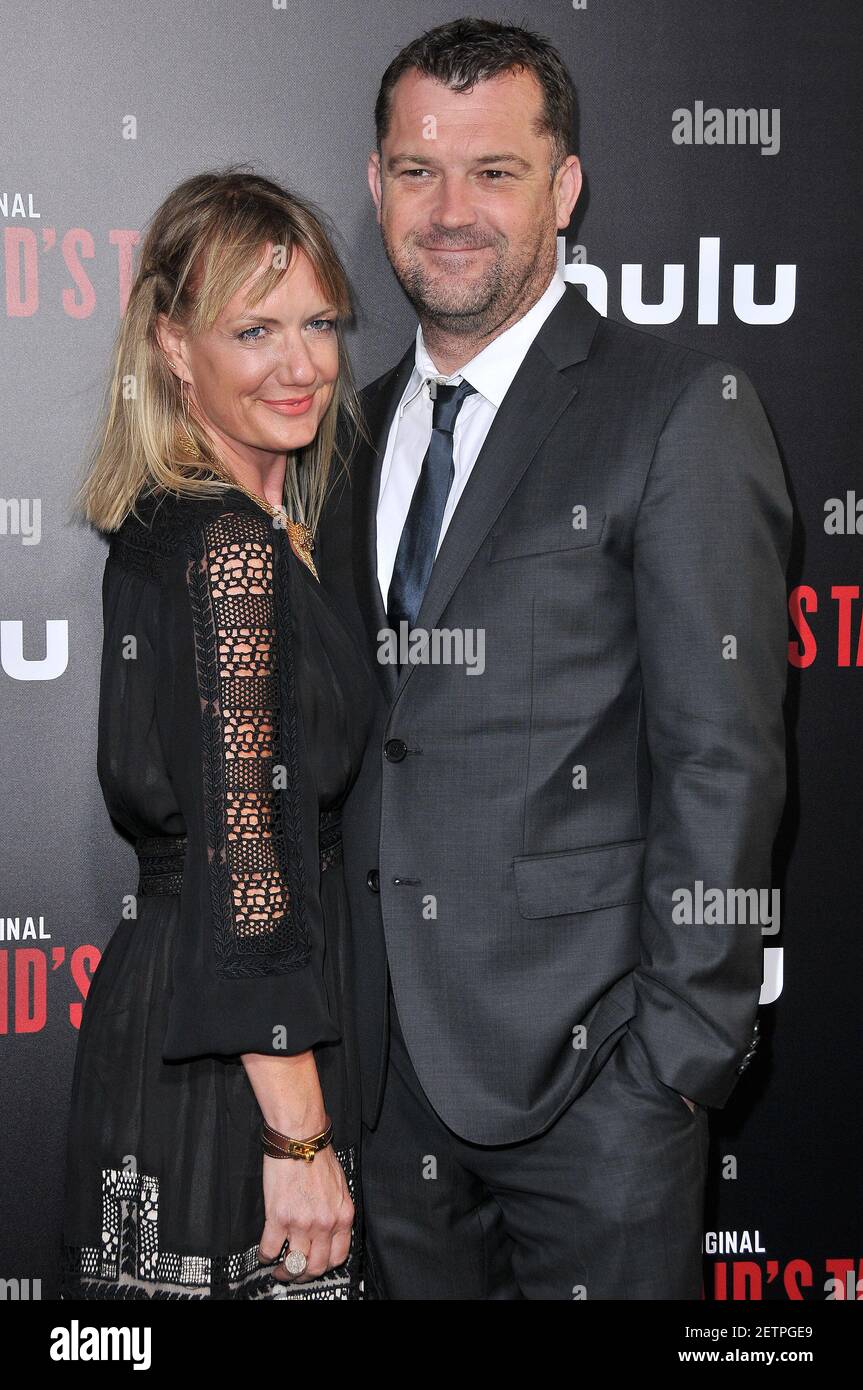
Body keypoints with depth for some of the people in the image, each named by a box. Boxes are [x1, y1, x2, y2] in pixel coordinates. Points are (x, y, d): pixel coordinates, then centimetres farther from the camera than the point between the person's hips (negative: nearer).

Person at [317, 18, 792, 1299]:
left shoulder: (682, 413, -8)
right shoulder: (366, 424, 12)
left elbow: (724, 758, -11)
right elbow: (355, 737, 13)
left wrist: (683, 1049, -14)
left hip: (586, 1062, -5)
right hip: (393, 1054, 6)